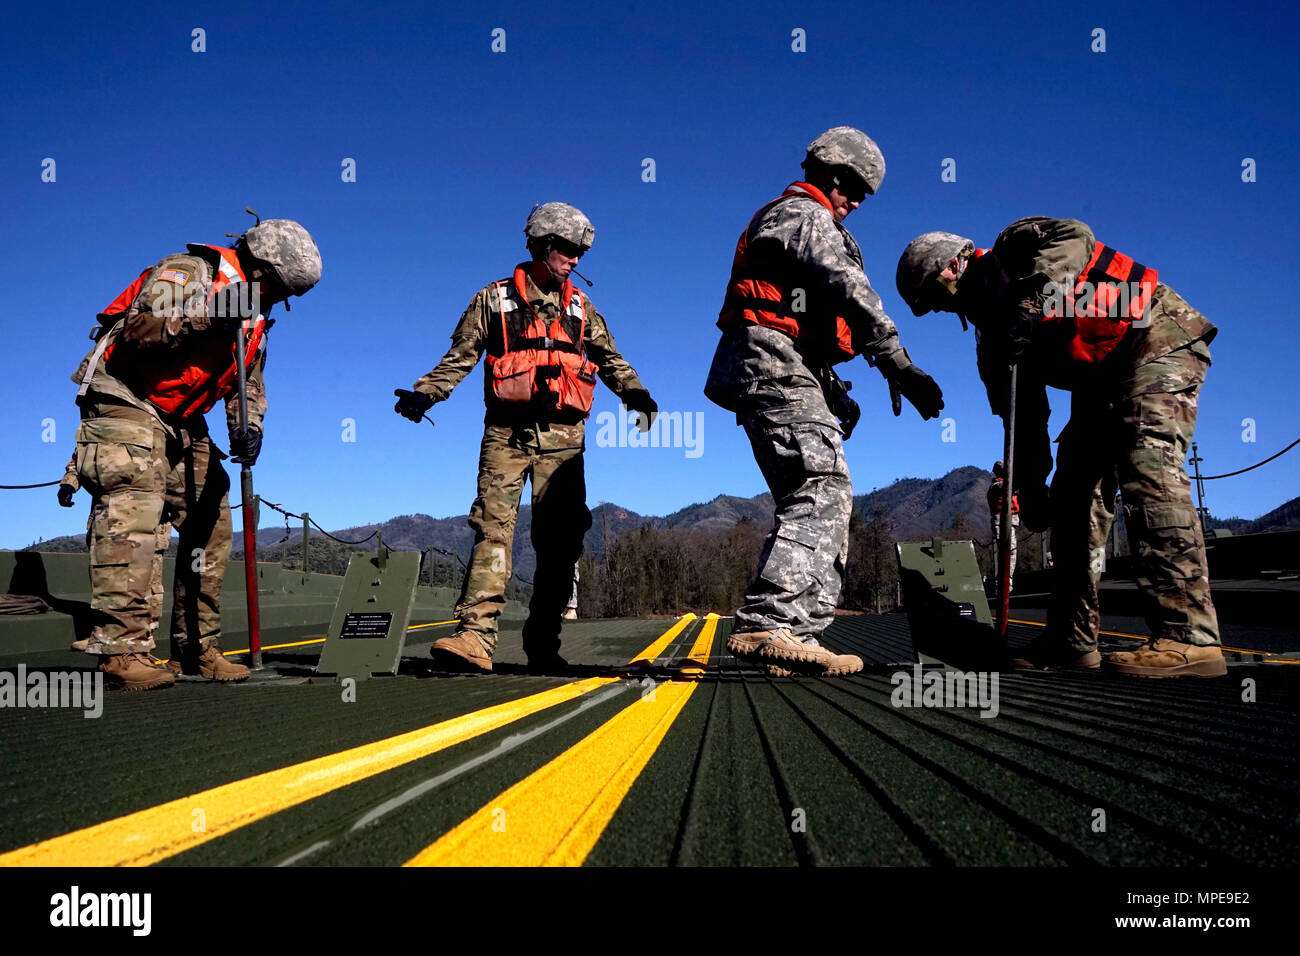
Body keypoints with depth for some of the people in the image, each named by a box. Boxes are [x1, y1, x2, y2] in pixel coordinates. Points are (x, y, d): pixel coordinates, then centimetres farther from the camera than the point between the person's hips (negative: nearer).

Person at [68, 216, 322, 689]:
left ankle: (196, 648, 12)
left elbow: (248, 384, 11)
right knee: (133, 518, -21)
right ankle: (123, 651, -23)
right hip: (126, 404, -9)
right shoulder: (186, 271, -11)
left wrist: (248, 427, -8)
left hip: (183, 425, 9)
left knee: (210, 523, 6)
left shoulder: (254, 319, 14)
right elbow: (139, 330, -24)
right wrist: (206, 316, -34)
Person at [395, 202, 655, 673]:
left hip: (562, 436, 3)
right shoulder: (494, 299, 13)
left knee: (560, 539, -2)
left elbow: (609, 359, 16)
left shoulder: (580, 308, 21)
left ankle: (543, 646, 4)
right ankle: (475, 636, -21)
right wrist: (423, 394, -4)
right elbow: (460, 357, 11)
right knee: (493, 528, -15)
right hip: (507, 431, -2)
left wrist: (634, 392, -4)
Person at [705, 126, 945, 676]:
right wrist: (896, 361, -25)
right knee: (822, 490, -23)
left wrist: (833, 388, 24)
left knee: (823, 499, 5)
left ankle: (799, 636, 1)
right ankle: (765, 625, -32)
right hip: (772, 366, -11)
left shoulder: (797, 219, 33)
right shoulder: (804, 213, 0)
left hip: (785, 373, 11)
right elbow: (847, 286, -17)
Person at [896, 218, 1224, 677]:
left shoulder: (1013, 246, -3)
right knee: (1074, 493, 3)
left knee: (1146, 471, -24)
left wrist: (1031, 300, -33)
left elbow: (1074, 238, -25)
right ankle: (1073, 639, 7)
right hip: (1103, 383, 9)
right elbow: (1024, 415, 8)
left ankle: (1189, 640, -29)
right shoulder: (992, 333, 14)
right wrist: (1029, 486, -1)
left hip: (1158, 334, -9)